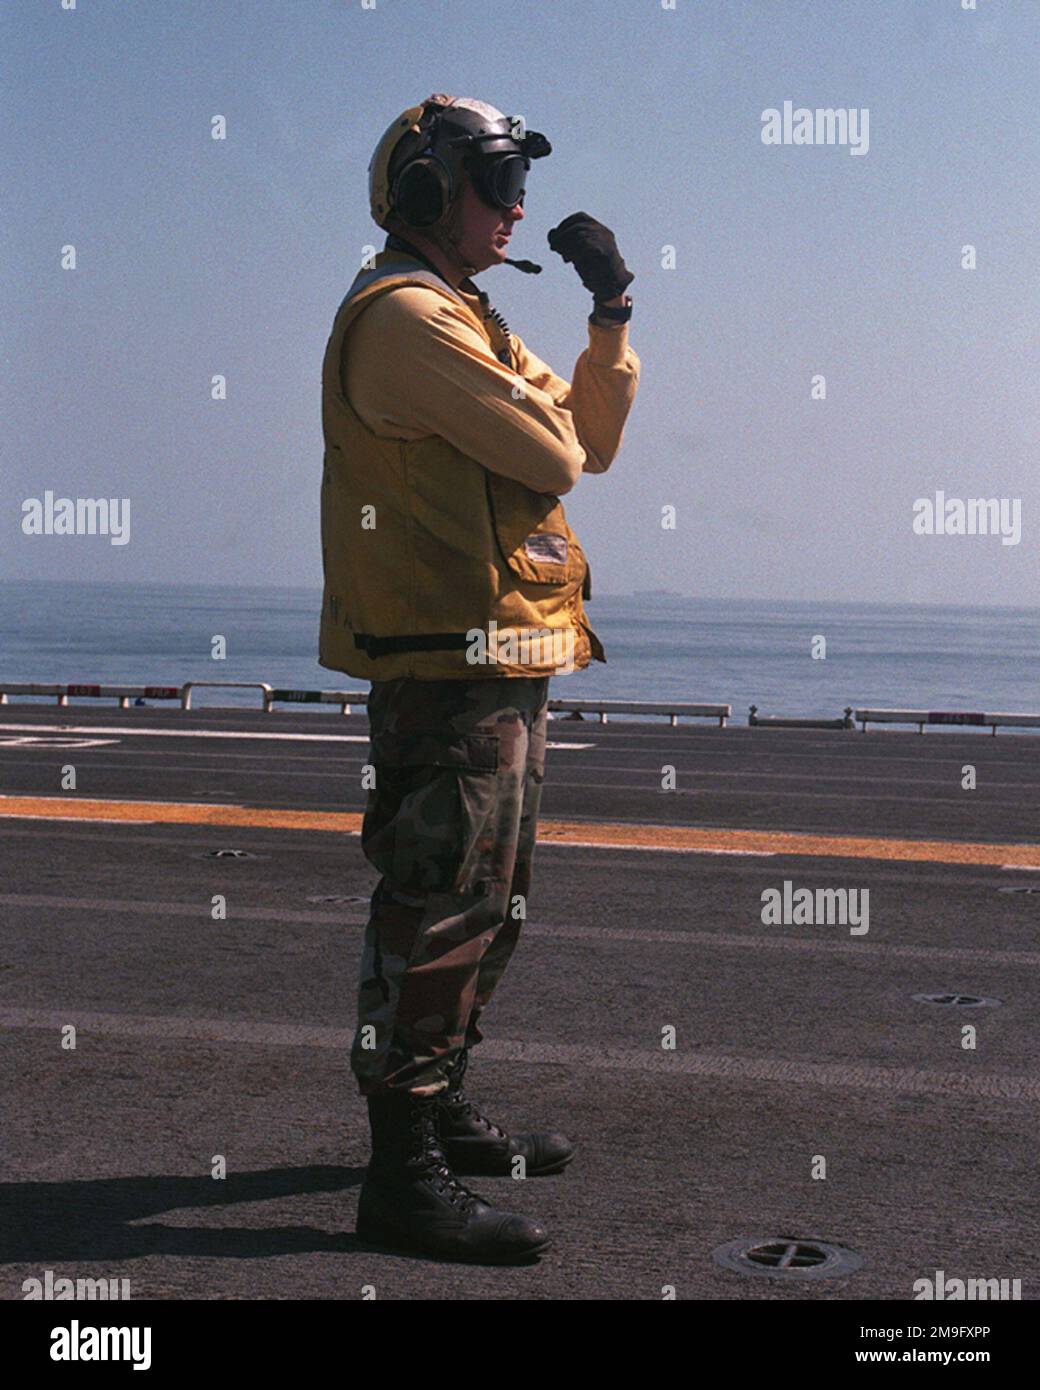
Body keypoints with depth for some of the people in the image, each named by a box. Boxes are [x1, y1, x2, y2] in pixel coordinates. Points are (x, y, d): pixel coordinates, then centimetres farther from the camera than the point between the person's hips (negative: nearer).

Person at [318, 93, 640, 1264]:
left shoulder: (461, 321, 21)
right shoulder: (405, 315, -13)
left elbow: (592, 441, 20)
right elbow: (553, 455, -20)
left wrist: (612, 313, 11)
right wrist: (548, 420, 2)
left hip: (498, 666, 11)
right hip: (451, 666, -11)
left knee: (482, 907, 19)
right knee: (440, 912, -8)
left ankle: (442, 1113, 32)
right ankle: (405, 1174, -3)